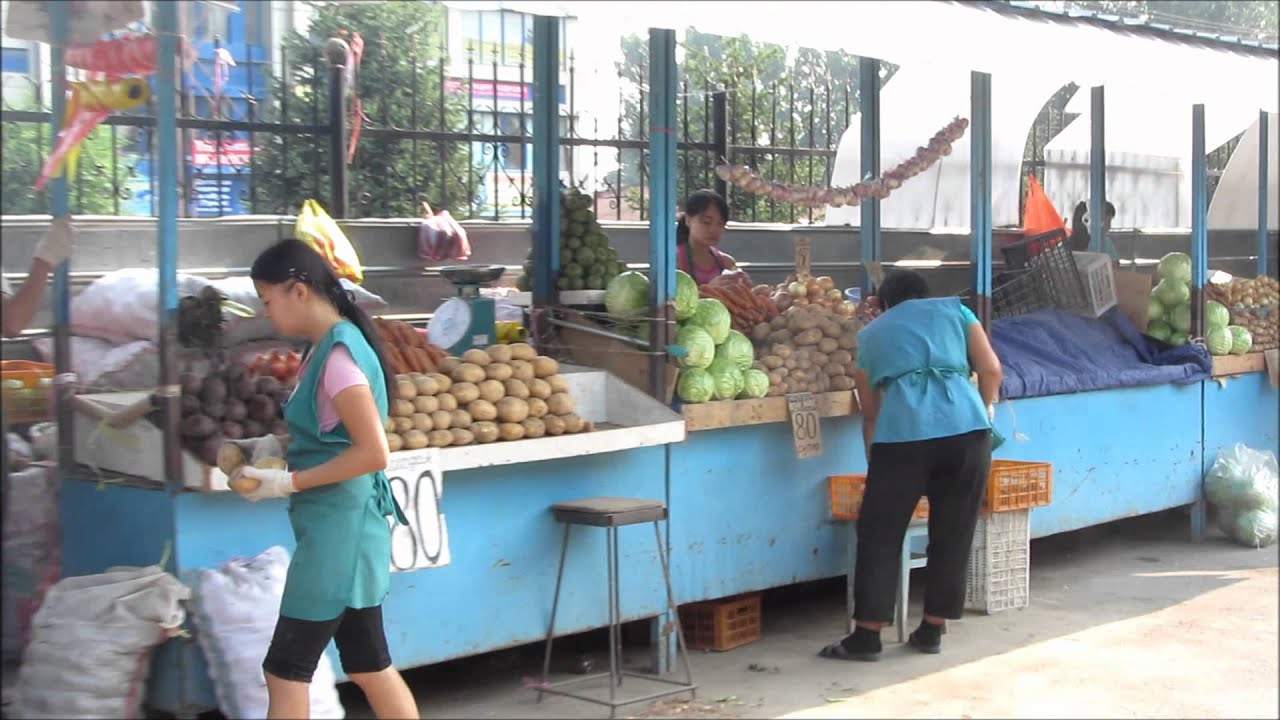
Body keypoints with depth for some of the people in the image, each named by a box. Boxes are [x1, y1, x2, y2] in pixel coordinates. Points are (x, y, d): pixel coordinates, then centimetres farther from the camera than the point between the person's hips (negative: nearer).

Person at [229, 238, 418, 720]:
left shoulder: (339, 353, -18)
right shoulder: (326, 347, 10)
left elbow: (373, 452, -22)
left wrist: (288, 483, -18)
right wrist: (273, 446, 4)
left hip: (338, 525, -10)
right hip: (342, 523, 10)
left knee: (286, 670, -1)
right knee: (369, 665, 15)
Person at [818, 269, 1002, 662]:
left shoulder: (871, 333, 26)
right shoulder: (953, 309, 23)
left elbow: (870, 411, 27)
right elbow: (991, 369, 12)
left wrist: (874, 461, 38)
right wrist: (986, 410, 30)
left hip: (902, 431, 0)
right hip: (965, 426, 1)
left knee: (880, 533, 7)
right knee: (953, 533, 12)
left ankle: (866, 636, 8)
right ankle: (932, 631, 18)